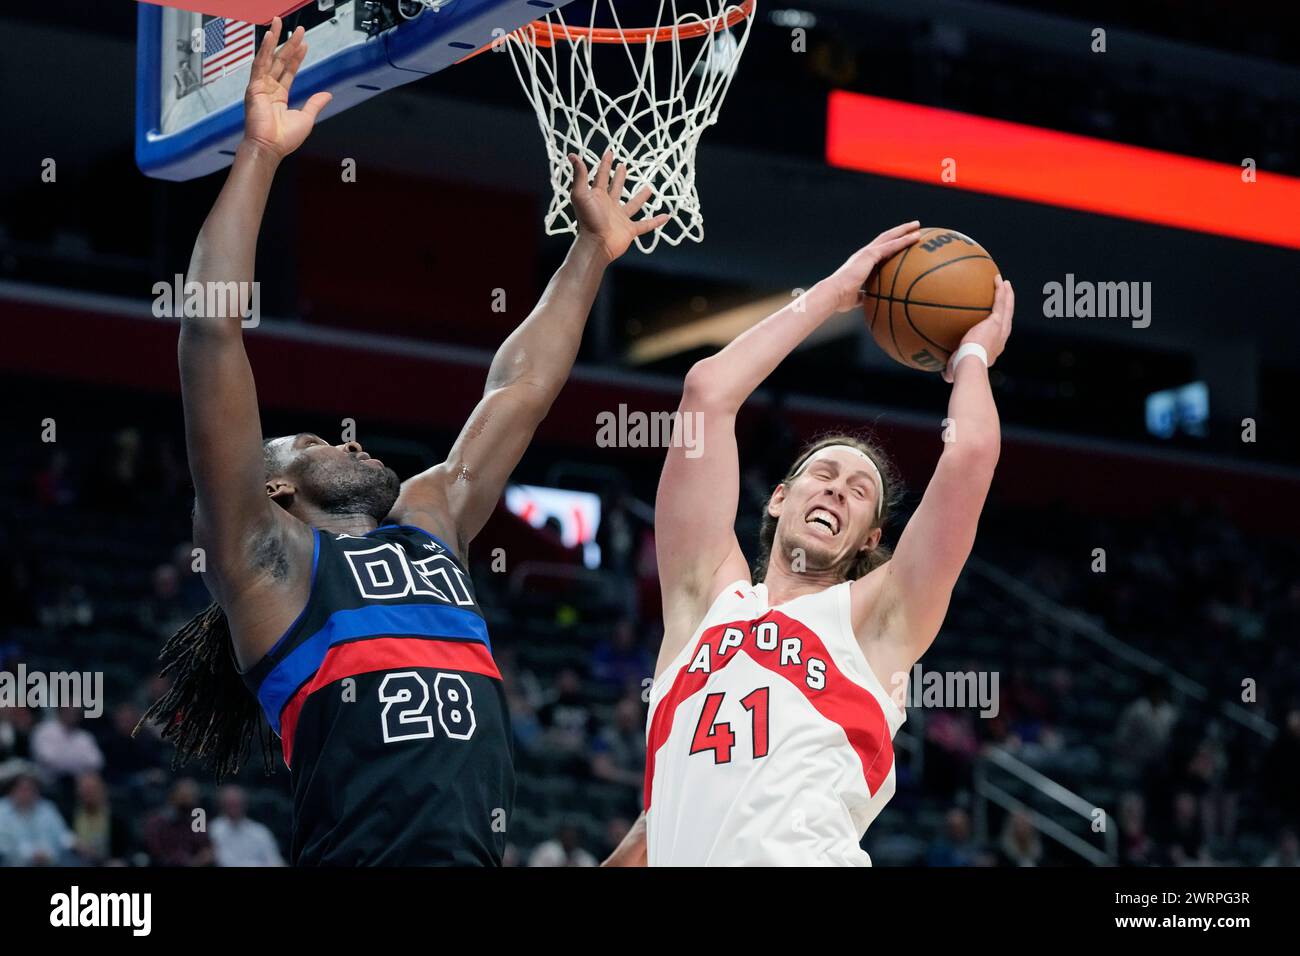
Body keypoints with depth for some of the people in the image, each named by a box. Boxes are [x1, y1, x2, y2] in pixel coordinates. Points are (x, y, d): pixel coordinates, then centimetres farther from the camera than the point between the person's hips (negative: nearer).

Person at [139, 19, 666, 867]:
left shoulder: (430, 523, 27)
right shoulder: (267, 551, 11)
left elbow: (519, 390, 35)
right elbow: (213, 332, 4)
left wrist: (592, 253, 39)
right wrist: (259, 155, 4)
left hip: (485, 847, 7)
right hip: (363, 852, -6)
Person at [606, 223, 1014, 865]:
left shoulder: (874, 619, 14)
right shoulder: (709, 592, 19)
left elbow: (971, 452, 4)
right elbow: (706, 391, 15)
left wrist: (972, 357, 23)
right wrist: (832, 294, 22)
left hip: (808, 856, -2)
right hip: (679, 859, 2)